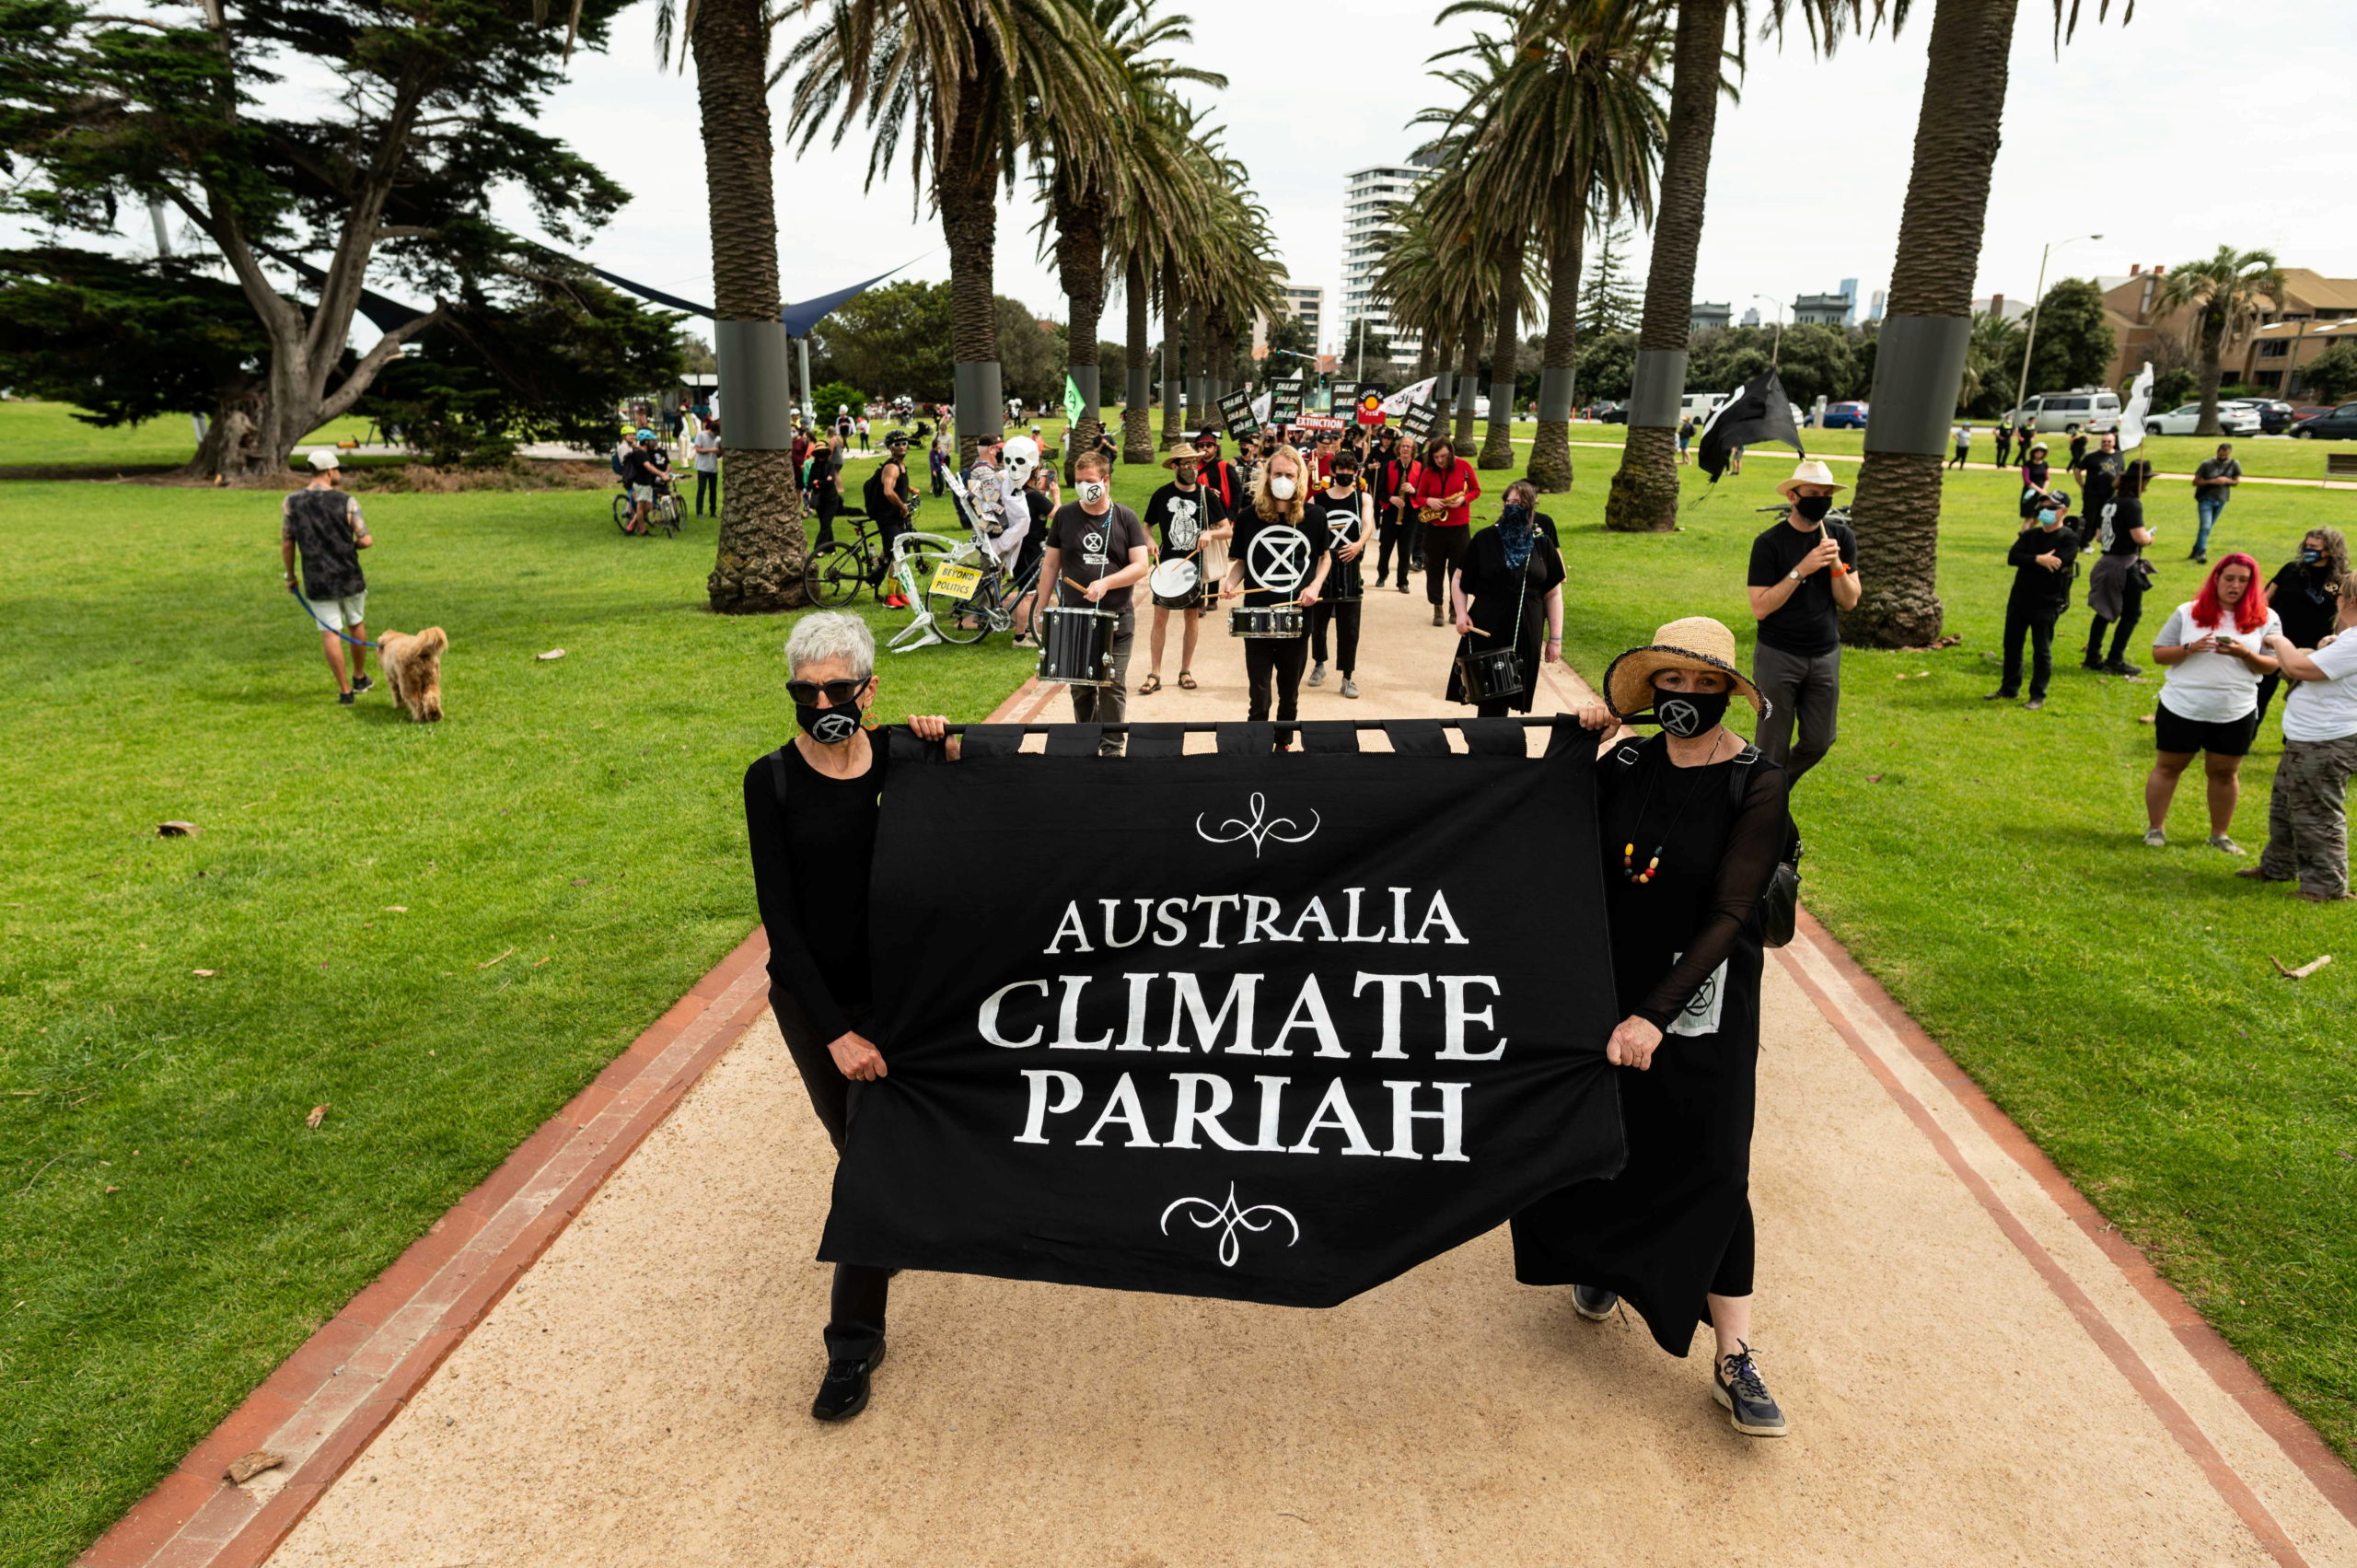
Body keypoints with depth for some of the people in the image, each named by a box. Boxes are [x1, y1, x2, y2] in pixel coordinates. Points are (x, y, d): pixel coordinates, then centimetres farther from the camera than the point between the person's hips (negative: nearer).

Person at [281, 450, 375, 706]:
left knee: (330, 633, 3)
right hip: (349, 577, 0)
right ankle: (360, 678, 34)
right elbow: (366, 540, -10)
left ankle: (346, 691, 3)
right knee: (356, 624, 20)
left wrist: (290, 575, 12)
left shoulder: (291, 502, -4)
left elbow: (286, 544, 0)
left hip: (317, 582, 0)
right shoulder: (347, 502, -9)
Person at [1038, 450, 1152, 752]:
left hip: (1117, 618, -2)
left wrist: (1106, 583, -19)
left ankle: (1111, 749, 9)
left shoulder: (1125, 517, 0)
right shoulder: (1064, 516, 5)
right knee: (1080, 688, 8)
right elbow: (1051, 564, 9)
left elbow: (1142, 565, -5)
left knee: (1113, 687, -1)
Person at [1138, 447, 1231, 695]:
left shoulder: (1206, 495, 1)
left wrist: (1210, 534, -17)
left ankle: (1186, 670, 20)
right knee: (1160, 617, -5)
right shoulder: (1162, 495, 0)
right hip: (1166, 564, -1)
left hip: (1196, 565, 1)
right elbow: (1148, 526, 9)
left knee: (1192, 616, 8)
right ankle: (1155, 675, 0)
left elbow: (1228, 529, 3)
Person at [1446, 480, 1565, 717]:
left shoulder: (1543, 544, 7)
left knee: (1507, 698, 6)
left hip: (1526, 636, 2)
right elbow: (1459, 579, 7)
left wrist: (1555, 639, 4)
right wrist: (1461, 614, -9)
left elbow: (1553, 594, 8)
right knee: (1488, 700, -1)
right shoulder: (1485, 539, 1)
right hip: (1485, 633, -2)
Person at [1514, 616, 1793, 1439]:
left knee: (1710, 1166, -2)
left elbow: (1730, 915, -18)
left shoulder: (1758, 785, -13)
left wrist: (1655, 1015, -23)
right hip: (1608, 984, 4)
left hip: (1702, 1000, -3)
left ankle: (1734, 1360, 11)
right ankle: (1599, 1262, 42)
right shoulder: (1624, 765, -2)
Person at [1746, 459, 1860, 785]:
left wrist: (1836, 565, -15)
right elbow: (1760, 608, -16)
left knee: (1819, 742, 10)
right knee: (1773, 748, 1)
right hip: (1778, 656, -4)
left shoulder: (1842, 538, 3)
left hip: (1825, 656, 4)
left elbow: (1850, 601, 1)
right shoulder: (1769, 543, -10)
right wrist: (1800, 570, -23)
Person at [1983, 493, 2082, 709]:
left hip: (2047, 602, -6)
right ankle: (2009, 689, 26)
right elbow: (2012, 557, -6)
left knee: (2042, 650, 1)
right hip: (2019, 599, 6)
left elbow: (2055, 565, -22)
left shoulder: (2069, 538, -7)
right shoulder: (2031, 534, 10)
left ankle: (2038, 696, 10)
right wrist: (2038, 559, -21)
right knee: (2011, 645, 13)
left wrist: (2026, 561, -11)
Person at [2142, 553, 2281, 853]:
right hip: (2181, 708, -1)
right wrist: (2190, 648, -19)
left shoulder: (2266, 619, 0)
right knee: (2168, 767, 8)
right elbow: (2159, 653, -1)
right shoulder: (2188, 613, -2)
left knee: (2225, 772, 11)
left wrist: (2244, 654, -20)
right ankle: (2155, 828, 19)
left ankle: (2220, 834, 24)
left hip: (2235, 714, 1)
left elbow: (2270, 665, -1)